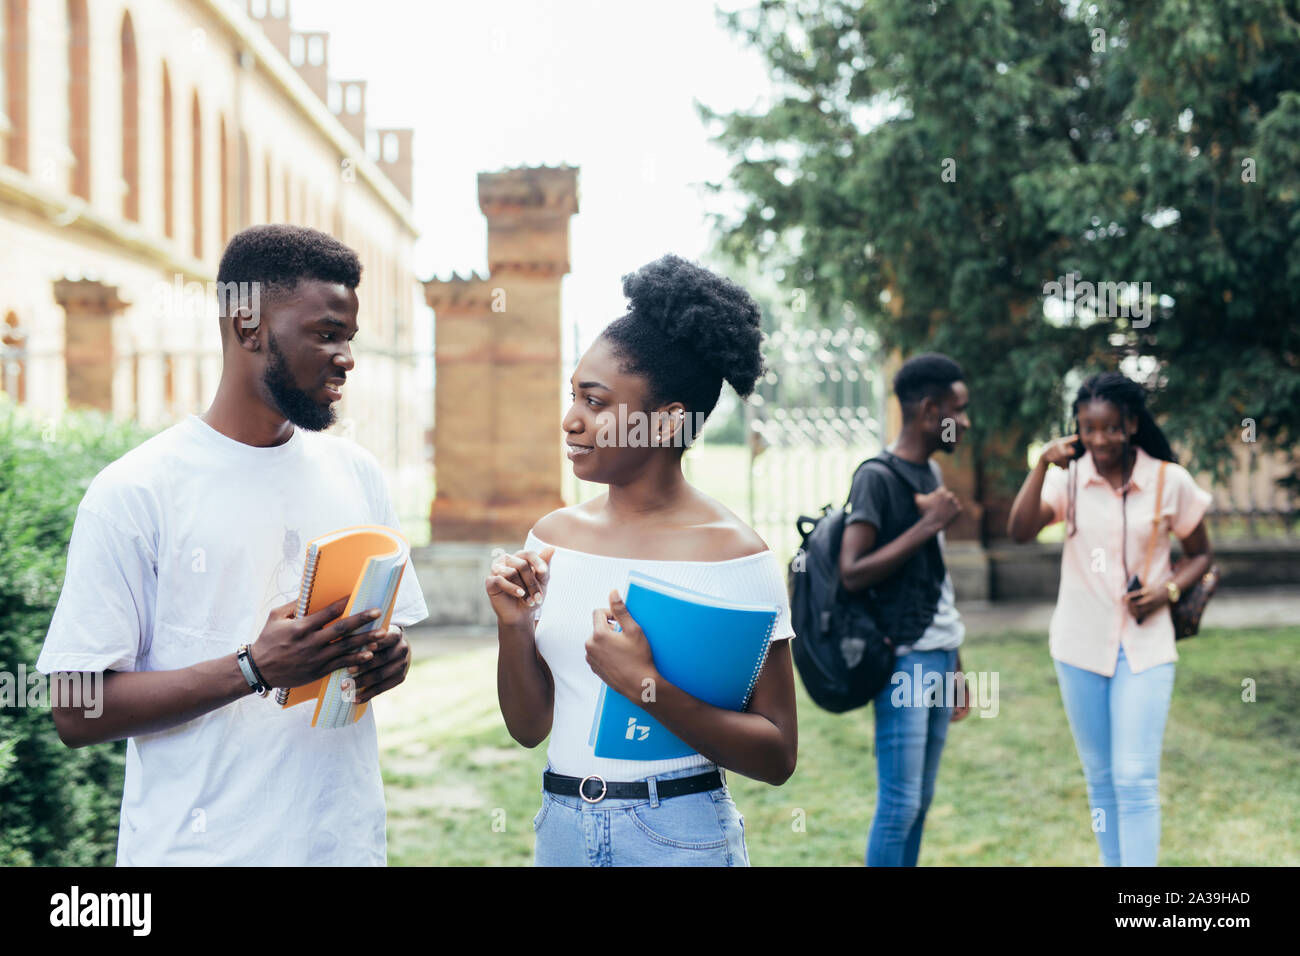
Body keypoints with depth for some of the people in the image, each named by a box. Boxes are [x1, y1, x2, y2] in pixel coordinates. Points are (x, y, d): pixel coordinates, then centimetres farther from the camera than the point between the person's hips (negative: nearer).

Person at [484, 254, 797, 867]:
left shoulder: (731, 553, -13)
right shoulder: (552, 537, 1)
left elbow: (777, 757, -14)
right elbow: (529, 727, 6)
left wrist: (648, 688, -24)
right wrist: (513, 629, -10)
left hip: (679, 836, -5)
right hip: (561, 826, 5)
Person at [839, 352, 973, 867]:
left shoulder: (933, 473, 15)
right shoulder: (877, 477, -10)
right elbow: (852, 574, -17)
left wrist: (956, 663, 20)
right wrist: (928, 525, -16)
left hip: (940, 657, 8)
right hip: (904, 660, -8)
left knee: (920, 802, 10)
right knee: (899, 804, -6)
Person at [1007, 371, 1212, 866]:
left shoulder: (1170, 481, -4)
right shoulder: (1068, 477, -2)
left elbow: (1200, 554, 9)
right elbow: (1020, 530, -17)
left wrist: (1168, 589, -10)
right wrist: (1042, 465, -27)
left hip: (1145, 648, -2)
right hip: (1080, 645, 2)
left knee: (1135, 778, -9)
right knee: (1100, 778, 12)